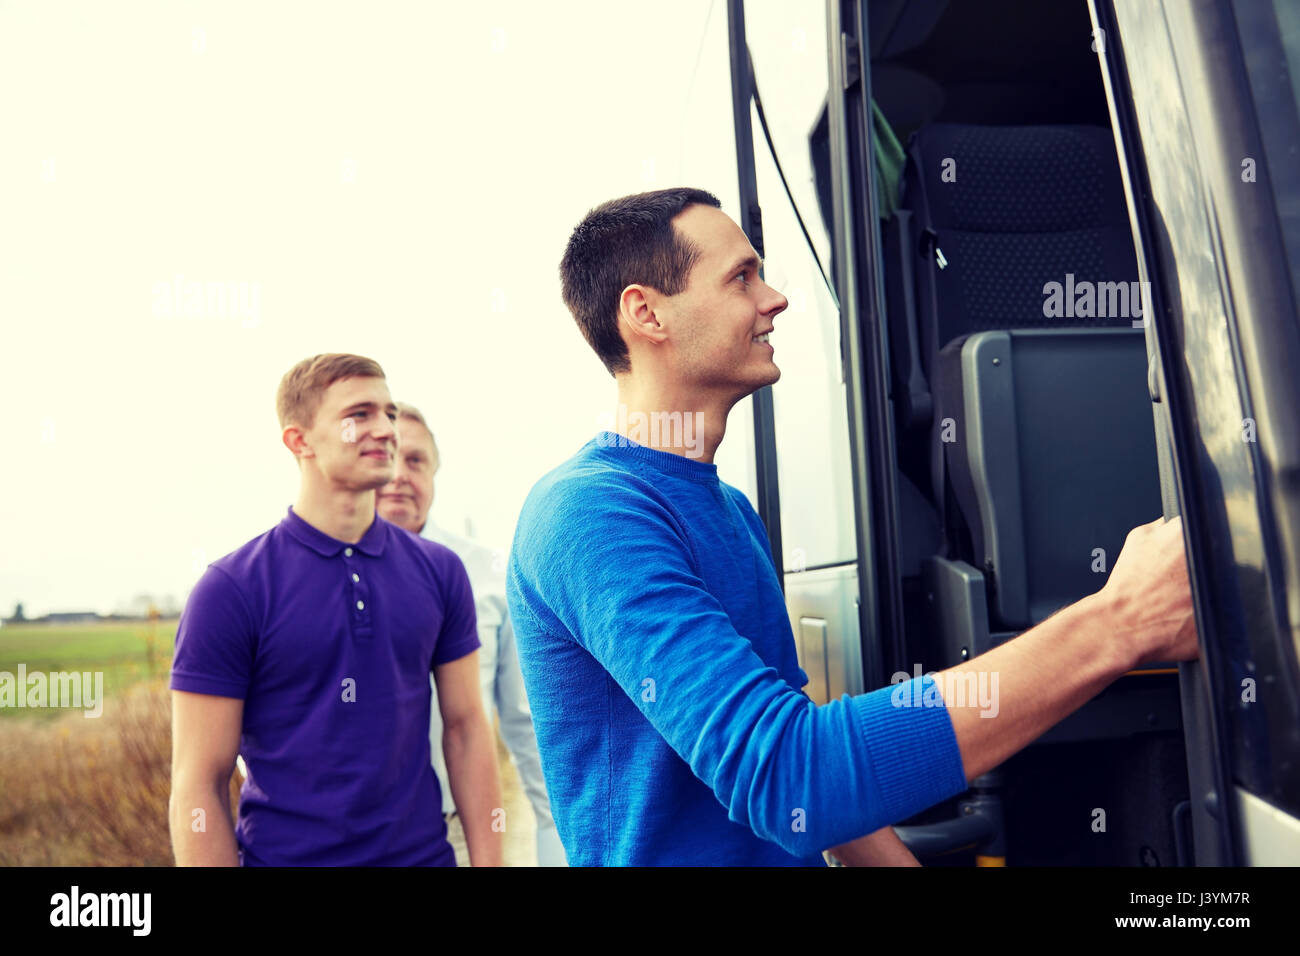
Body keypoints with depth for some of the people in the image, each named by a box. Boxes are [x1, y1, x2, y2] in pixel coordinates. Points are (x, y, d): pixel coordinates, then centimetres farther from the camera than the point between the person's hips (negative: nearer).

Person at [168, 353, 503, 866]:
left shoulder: (440, 571, -2)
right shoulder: (229, 589, -11)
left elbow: (467, 728, 1)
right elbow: (197, 787, -10)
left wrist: (488, 859, -3)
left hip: (423, 850, 3)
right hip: (284, 852, -3)